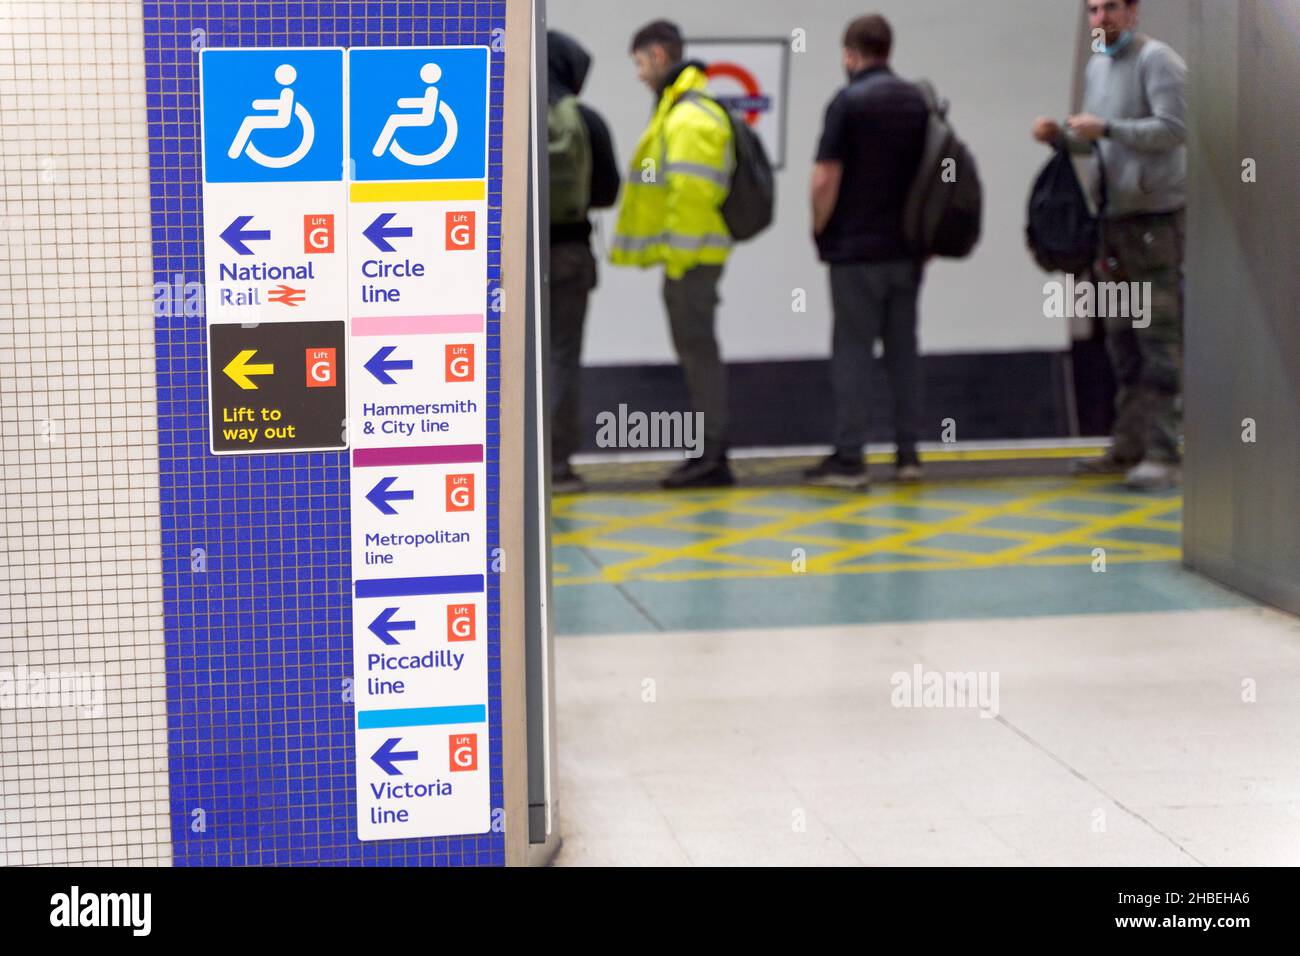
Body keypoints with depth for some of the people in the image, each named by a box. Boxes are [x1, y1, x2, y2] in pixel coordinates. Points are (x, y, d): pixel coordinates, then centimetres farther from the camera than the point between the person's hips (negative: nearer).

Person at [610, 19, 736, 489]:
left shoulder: (689, 117, -14)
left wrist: (676, 255, -20)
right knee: (696, 349, 13)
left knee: (697, 349, -8)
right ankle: (709, 454, 18)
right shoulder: (676, 110, 19)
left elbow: (691, 192, -22)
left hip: (690, 257, -10)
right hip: (686, 256, 10)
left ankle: (711, 457, -6)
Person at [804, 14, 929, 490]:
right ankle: (908, 452, 11)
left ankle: (849, 457, -3)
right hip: (908, 249, 6)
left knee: (852, 349, -2)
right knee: (903, 347, 11)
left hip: (856, 249, -6)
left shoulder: (848, 102, -10)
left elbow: (826, 180, -14)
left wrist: (820, 231, 0)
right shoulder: (919, 102, 9)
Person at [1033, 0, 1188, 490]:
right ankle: (1128, 445, 16)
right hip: (1115, 217, 8)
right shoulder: (1096, 67, 18)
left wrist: (1108, 128, -23)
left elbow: (1175, 128, -18)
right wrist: (1059, 135, 5)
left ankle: (1162, 453, -11)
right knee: (1123, 338, 10)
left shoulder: (1157, 60, -7)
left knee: (1159, 338, -9)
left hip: (1157, 215, -8)